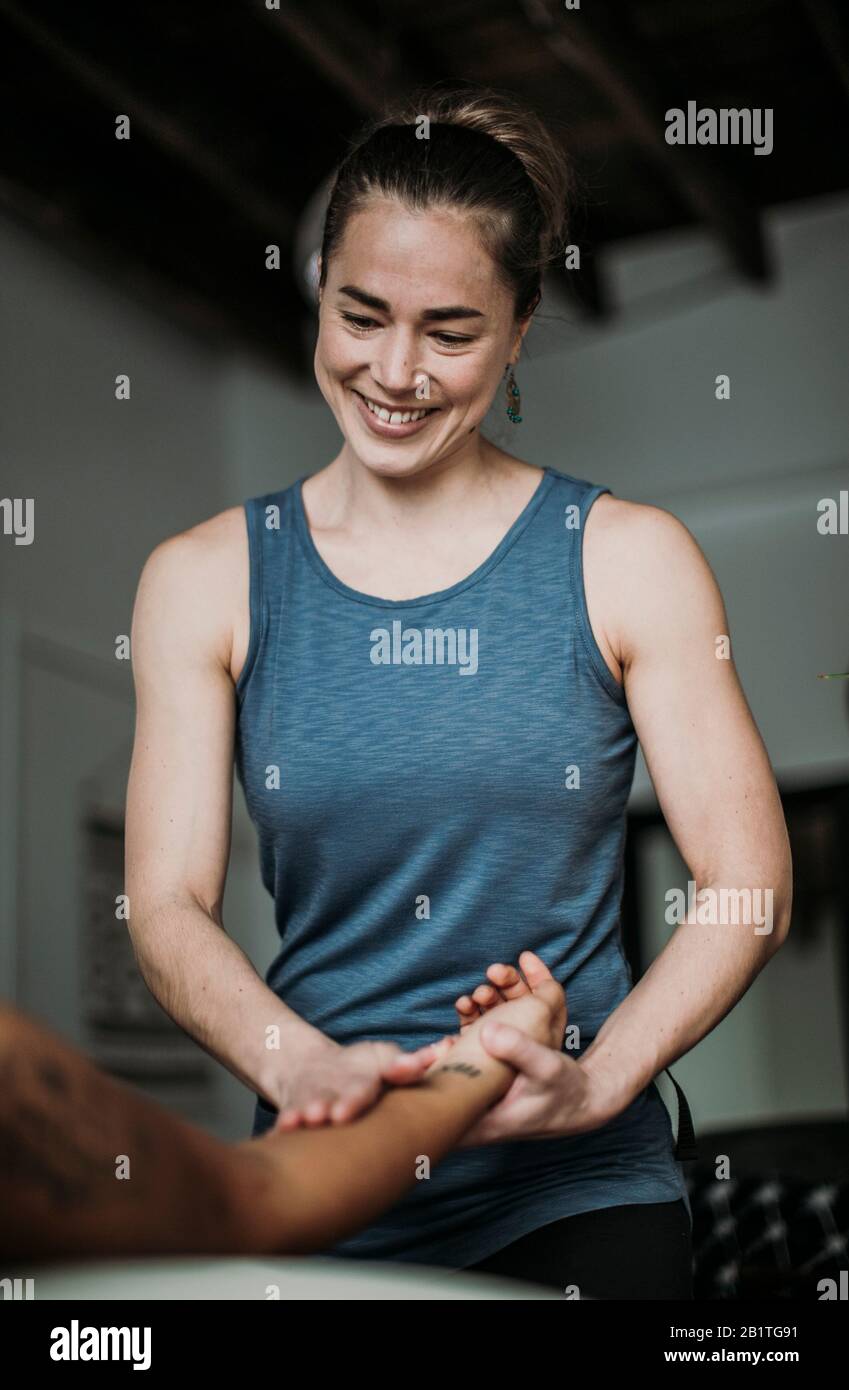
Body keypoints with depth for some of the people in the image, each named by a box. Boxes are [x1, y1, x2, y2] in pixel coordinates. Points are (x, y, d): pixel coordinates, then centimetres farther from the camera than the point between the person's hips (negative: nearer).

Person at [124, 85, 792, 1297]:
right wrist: (299, 1063, -22)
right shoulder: (205, 581, 2)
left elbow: (749, 883, -5)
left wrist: (599, 1077, -21)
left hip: (584, 1193, -1)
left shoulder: (630, 560, -1)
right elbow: (169, 907, -3)